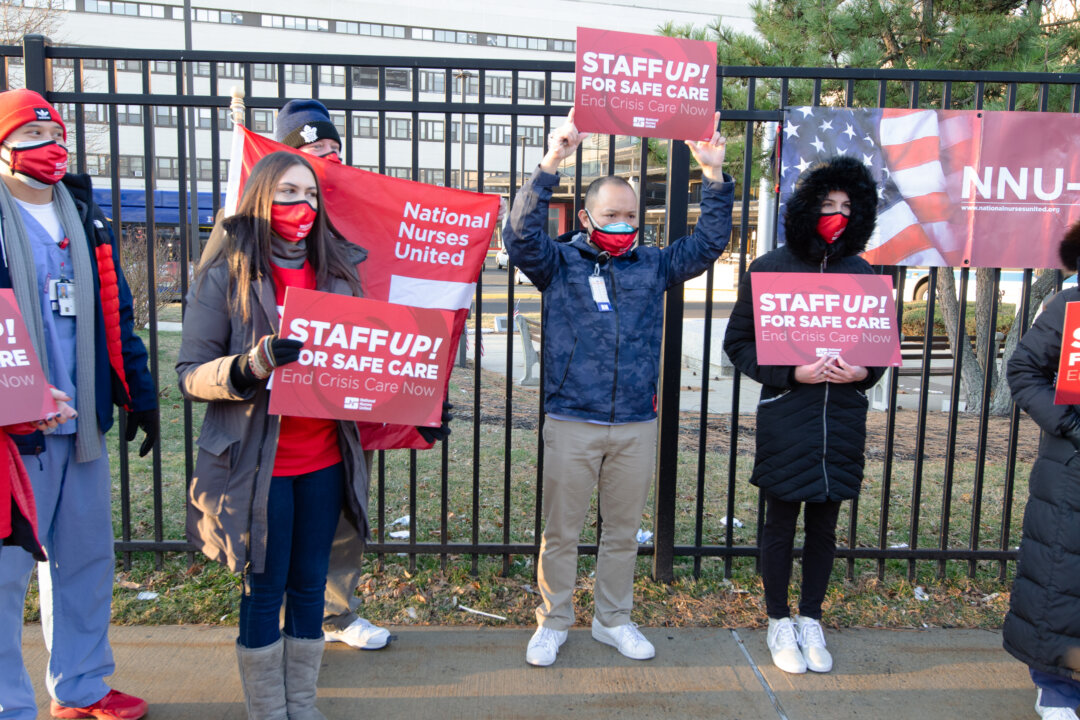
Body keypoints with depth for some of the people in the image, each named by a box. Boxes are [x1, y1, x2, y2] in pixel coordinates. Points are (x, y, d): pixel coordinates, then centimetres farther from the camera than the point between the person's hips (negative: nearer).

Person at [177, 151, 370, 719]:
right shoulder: (226, 274, -4)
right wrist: (248, 367, -26)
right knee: (264, 590, 6)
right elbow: (190, 374, -7)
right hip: (257, 462, -4)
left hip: (324, 461, 4)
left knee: (310, 585, 13)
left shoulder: (336, 271, 9)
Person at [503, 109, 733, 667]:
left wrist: (714, 175, -7)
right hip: (571, 422, -3)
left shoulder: (653, 265, 10)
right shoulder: (560, 263, 1)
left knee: (624, 531, 14)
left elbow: (708, 244, 5)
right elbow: (521, 235, -16)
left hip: (637, 425, 3)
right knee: (561, 532, 8)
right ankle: (553, 623, 26)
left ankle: (613, 620, 32)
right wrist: (550, 165, -25)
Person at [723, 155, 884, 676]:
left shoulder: (862, 273, 7)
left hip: (843, 417, 3)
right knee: (781, 522, 7)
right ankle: (779, 622, 26)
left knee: (824, 523, 12)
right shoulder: (768, 269, -3)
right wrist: (790, 373, -15)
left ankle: (810, 620, 30)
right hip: (786, 414, -3)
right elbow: (738, 340, -3)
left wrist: (864, 371, -7)